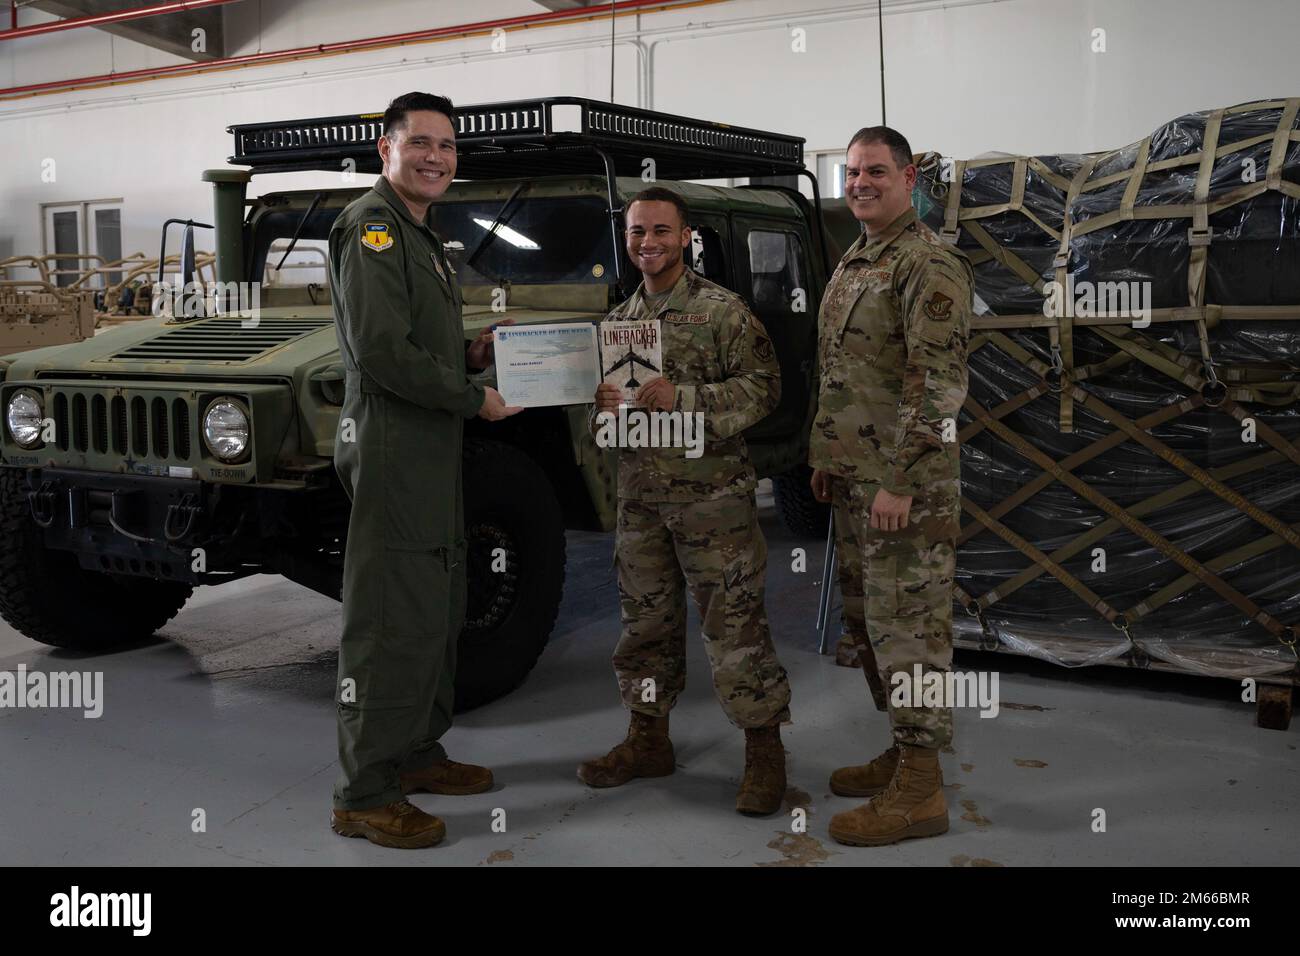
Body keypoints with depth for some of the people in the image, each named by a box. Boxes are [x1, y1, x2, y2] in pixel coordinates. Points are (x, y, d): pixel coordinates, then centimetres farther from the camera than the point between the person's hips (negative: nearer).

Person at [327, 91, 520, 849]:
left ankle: (418, 753, 29)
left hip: (435, 453, 10)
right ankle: (365, 795, 2)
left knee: (438, 613, 16)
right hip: (392, 451, -10)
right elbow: (383, 352, -21)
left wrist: (473, 353, 6)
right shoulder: (372, 226, -12)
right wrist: (475, 399, -13)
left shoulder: (420, 235, 20)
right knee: (391, 622, -7)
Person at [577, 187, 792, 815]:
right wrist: (602, 405, -4)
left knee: (734, 622, -3)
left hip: (711, 494, -6)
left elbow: (763, 386, -10)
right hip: (639, 497, 6)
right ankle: (648, 739, 28)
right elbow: (598, 413, 20)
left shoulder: (722, 310, -4)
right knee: (646, 621, 13)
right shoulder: (617, 320, 14)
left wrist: (683, 398, -21)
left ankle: (765, 750, 9)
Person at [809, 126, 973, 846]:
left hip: (904, 485, -10)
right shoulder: (852, 265, 17)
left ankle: (919, 789, 4)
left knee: (905, 624, -5)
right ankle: (903, 753, 29)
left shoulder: (929, 266, -13)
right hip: (854, 477, 10)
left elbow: (936, 383, -20)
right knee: (867, 620, 16)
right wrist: (825, 457, 20)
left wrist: (900, 482, -23)